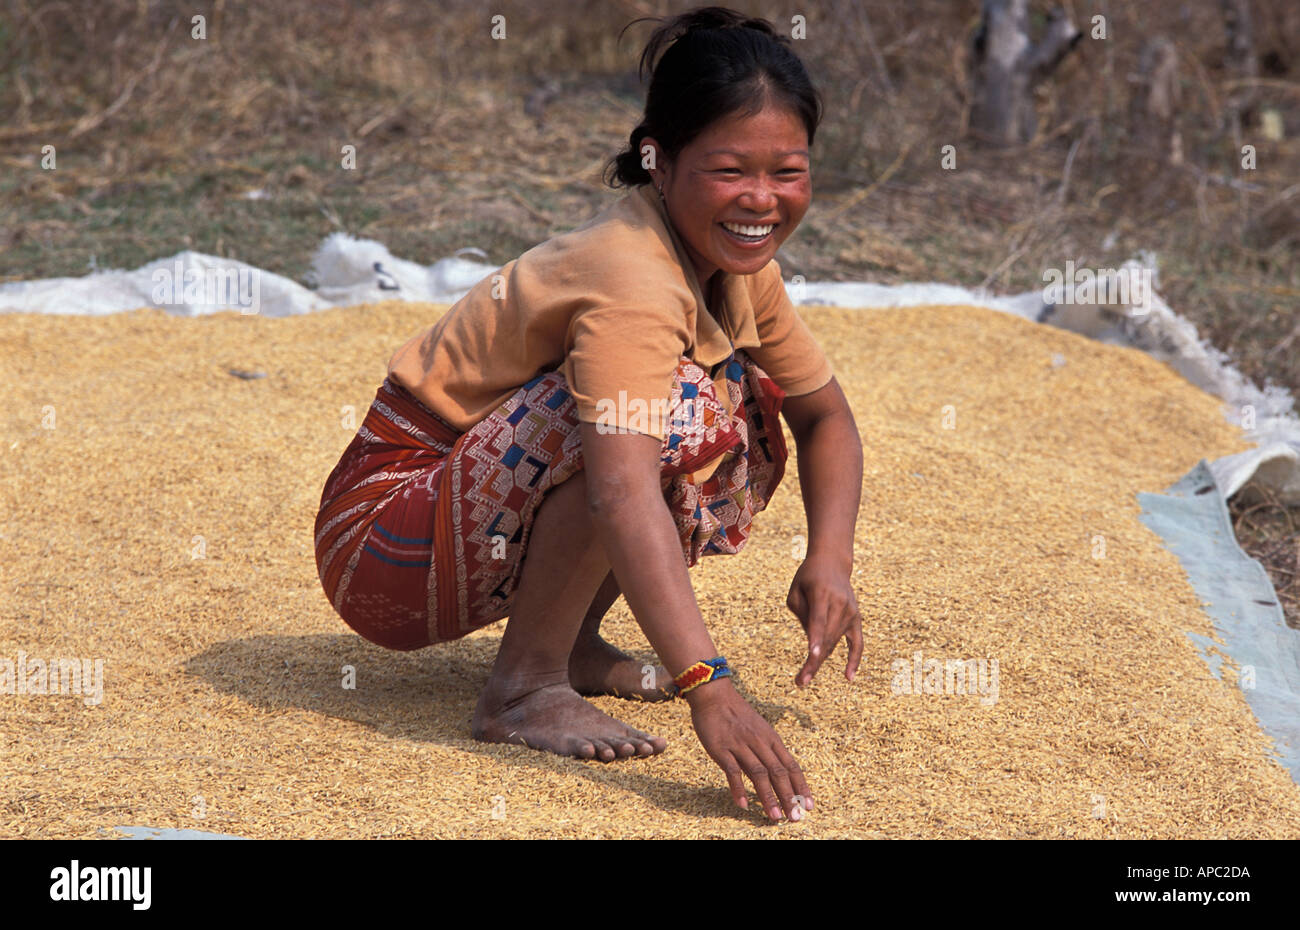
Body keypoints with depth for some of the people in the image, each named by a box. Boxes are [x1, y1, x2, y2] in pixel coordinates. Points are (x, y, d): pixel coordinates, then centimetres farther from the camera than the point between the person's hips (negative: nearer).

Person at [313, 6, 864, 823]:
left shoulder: (737, 261, 0)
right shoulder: (631, 278, -27)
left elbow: (828, 418, 10)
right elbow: (622, 493, -41)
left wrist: (830, 561, -9)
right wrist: (708, 688, -50)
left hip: (482, 529, 9)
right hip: (385, 549, -9)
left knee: (744, 415, -2)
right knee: (666, 406, -29)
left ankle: (572, 639, 7)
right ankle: (524, 685, -17)